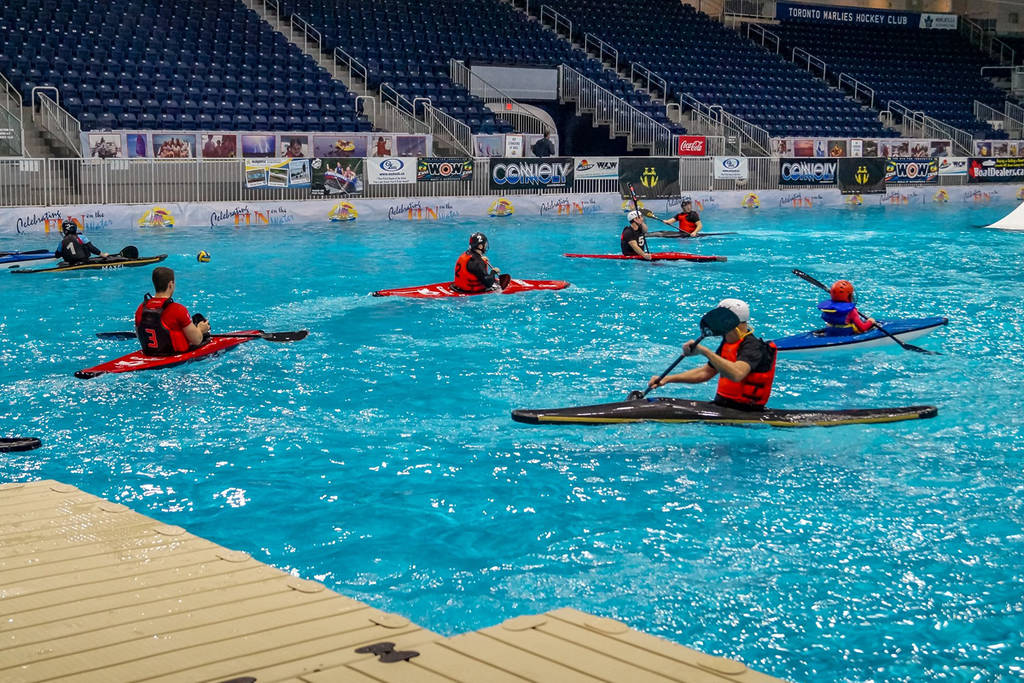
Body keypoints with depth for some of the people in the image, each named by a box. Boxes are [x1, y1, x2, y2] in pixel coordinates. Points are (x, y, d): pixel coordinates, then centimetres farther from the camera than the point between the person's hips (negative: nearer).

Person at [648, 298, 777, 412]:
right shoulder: (728, 343, 12)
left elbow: (737, 374, -39)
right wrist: (668, 379, 10)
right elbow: (706, 372, 19)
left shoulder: (752, 347, -19)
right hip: (723, 404, 10)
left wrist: (704, 351, -39)